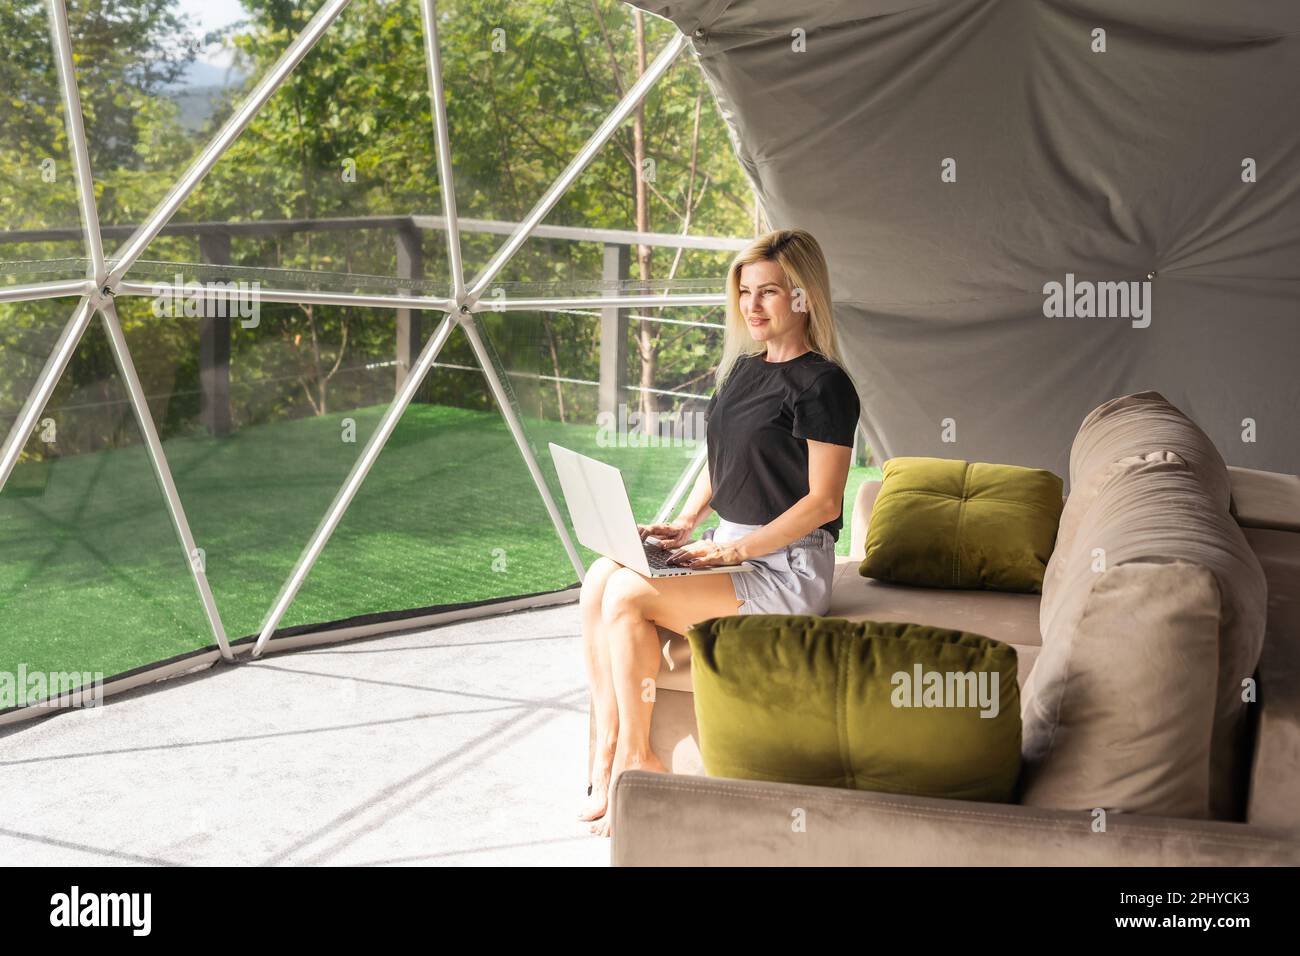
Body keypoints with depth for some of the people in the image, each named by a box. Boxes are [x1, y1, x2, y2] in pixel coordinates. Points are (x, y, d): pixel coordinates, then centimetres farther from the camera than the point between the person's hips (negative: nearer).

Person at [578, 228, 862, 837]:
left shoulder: (822, 385, -12)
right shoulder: (741, 369, 14)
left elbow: (822, 501, -16)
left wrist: (734, 550, -18)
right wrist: (685, 523, 7)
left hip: (787, 566, -8)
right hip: (731, 549, 8)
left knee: (627, 595, -23)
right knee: (599, 579, -13)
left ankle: (635, 756, -7)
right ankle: (606, 756, -10)